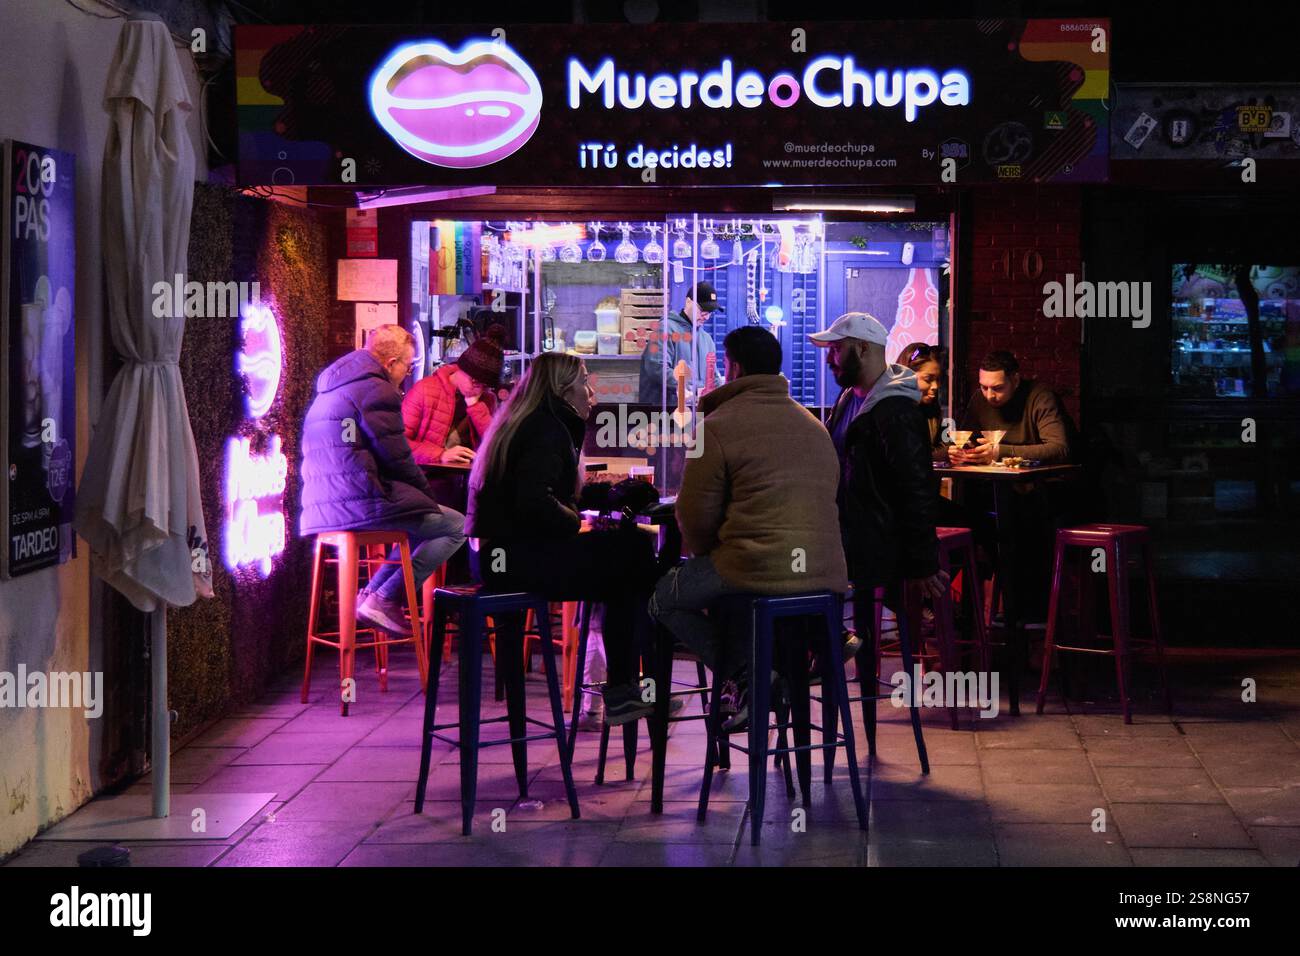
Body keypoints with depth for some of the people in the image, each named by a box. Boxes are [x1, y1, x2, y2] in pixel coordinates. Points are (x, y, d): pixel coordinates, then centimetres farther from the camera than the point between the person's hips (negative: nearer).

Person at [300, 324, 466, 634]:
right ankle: (385, 600, -8)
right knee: (456, 526, -4)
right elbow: (397, 456, -12)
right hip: (362, 502, -10)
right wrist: (426, 492, 5)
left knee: (426, 518, 27)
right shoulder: (377, 390, -10)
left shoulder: (331, 388, 21)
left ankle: (371, 594, 15)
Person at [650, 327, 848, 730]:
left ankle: (746, 678, 1)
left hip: (758, 568, -7)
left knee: (665, 599, 15)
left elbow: (695, 513, -4)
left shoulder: (718, 426, -4)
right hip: (825, 572, 7)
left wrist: (704, 555, 19)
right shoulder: (813, 425, 18)